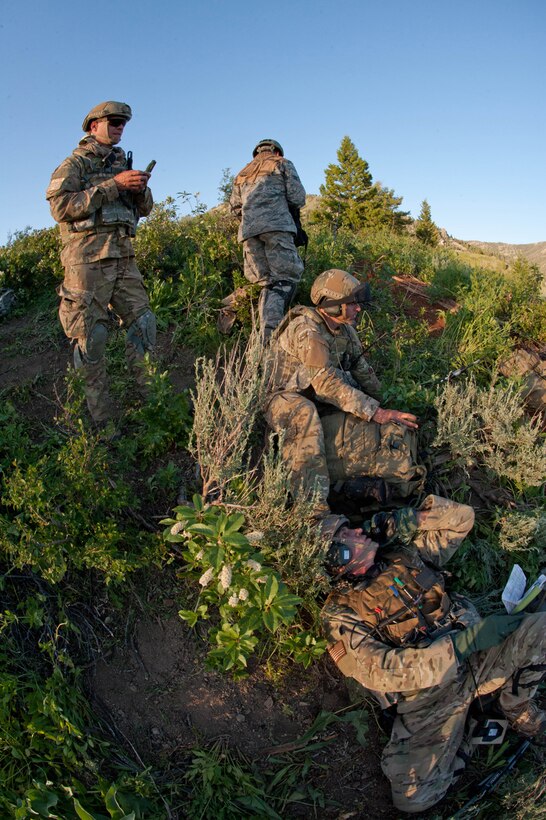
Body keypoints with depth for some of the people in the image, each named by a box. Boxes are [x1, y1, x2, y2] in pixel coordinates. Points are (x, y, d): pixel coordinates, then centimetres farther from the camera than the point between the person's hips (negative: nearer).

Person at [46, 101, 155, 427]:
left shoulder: (122, 164, 21)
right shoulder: (75, 164, 3)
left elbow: (144, 209, 23)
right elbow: (60, 206, -12)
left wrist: (141, 188, -1)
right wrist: (113, 185, -16)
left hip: (124, 257, 7)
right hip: (87, 257, -6)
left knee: (143, 324, 3)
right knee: (90, 339, -6)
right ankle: (102, 421, 0)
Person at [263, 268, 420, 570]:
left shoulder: (345, 329, 3)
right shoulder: (306, 330, -25)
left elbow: (362, 370, 13)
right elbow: (328, 383, -33)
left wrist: (382, 404, 4)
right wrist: (376, 413, -34)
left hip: (321, 399, 10)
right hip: (285, 399, -9)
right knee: (305, 414, -42)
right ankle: (318, 517, -51)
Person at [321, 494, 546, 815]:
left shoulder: (404, 554, 7)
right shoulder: (339, 612, -6)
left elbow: (462, 516, 12)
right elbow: (381, 672, -19)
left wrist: (407, 520, -4)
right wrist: (464, 642, -22)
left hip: (474, 656, 3)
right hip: (427, 690, -3)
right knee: (414, 797, -23)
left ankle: (518, 710, 7)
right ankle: (458, 736, 8)